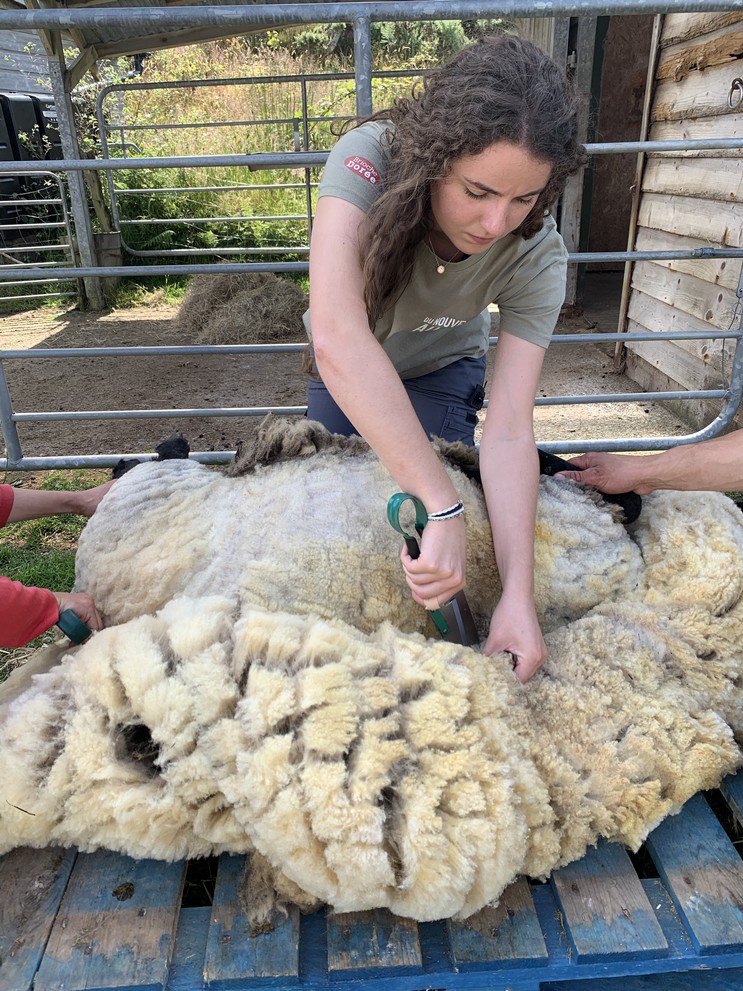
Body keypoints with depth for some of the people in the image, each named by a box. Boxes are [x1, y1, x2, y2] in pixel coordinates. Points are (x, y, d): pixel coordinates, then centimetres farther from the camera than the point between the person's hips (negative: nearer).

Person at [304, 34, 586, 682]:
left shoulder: (537, 258, -31)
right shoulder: (371, 157, -39)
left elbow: (509, 430, -35)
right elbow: (337, 336, -54)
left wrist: (519, 593, -45)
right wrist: (441, 508, -57)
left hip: (441, 372, 0)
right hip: (344, 376, 0)